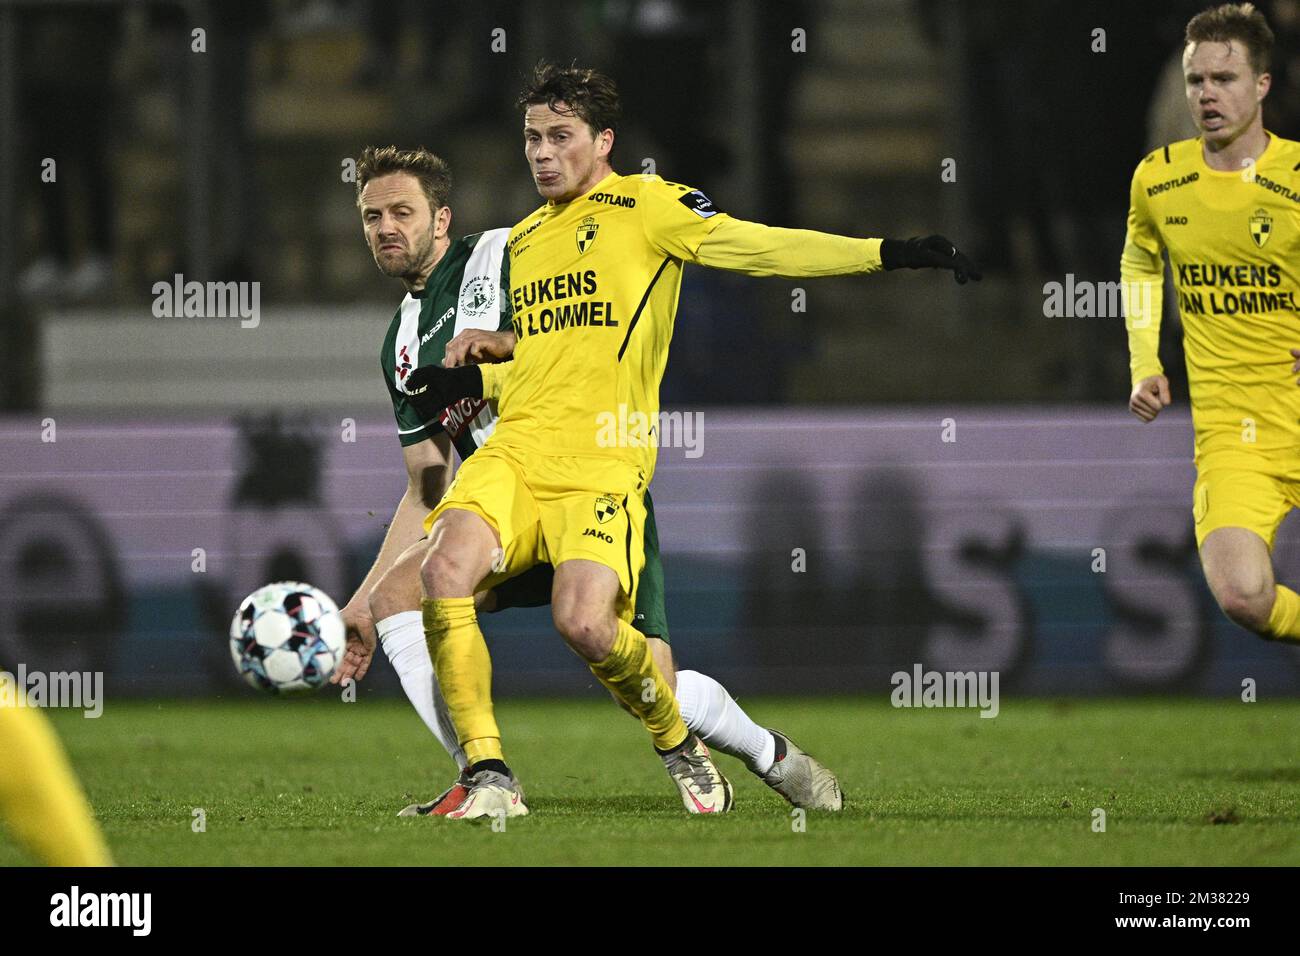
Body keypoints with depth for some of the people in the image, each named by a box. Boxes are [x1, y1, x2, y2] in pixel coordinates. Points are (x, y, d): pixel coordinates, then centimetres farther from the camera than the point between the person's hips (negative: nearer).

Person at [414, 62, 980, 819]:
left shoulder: (645, 205, 4)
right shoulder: (522, 238, 23)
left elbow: (758, 246, -5)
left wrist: (889, 253, -15)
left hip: (602, 464, -5)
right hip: (514, 447, 5)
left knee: (585, 621, -26)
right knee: (447, 565, -25)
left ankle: (679, 745, 5)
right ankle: (489, 777, -17)